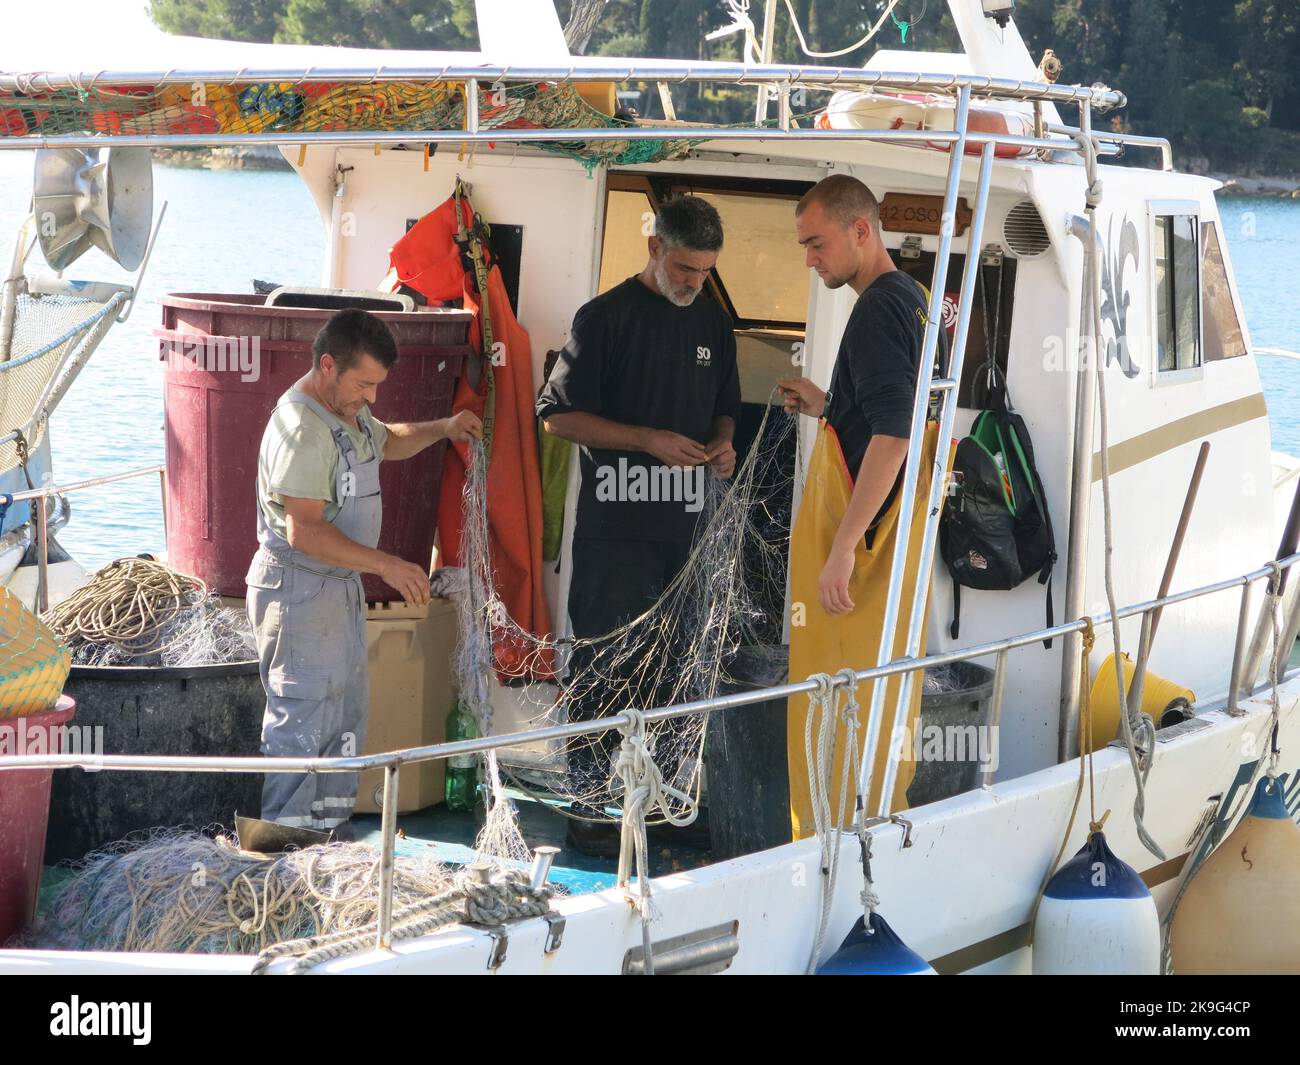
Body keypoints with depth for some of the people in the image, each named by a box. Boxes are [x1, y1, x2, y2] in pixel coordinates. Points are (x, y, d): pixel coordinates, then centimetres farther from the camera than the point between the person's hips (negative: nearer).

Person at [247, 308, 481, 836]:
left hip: (341, 584, 10)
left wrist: (443, 429, 13)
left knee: (347, 712, 16)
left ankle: (331, 825, 26)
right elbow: (304, 531, -29)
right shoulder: (302, 428, -23)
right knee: (302, 720, -7)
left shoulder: (348, 411, 8)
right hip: (299, 589, -10)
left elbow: (387, 441, 32)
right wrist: (386, 564, -30)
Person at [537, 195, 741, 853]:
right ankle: (588, 802, 3)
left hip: (687, 524, 6)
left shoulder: (713, 323, 14)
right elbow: (558, 414, -8)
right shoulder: (606, 317, -6)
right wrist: (649, 440, -16)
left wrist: (722, 443, 1)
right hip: (616, 524, -6)